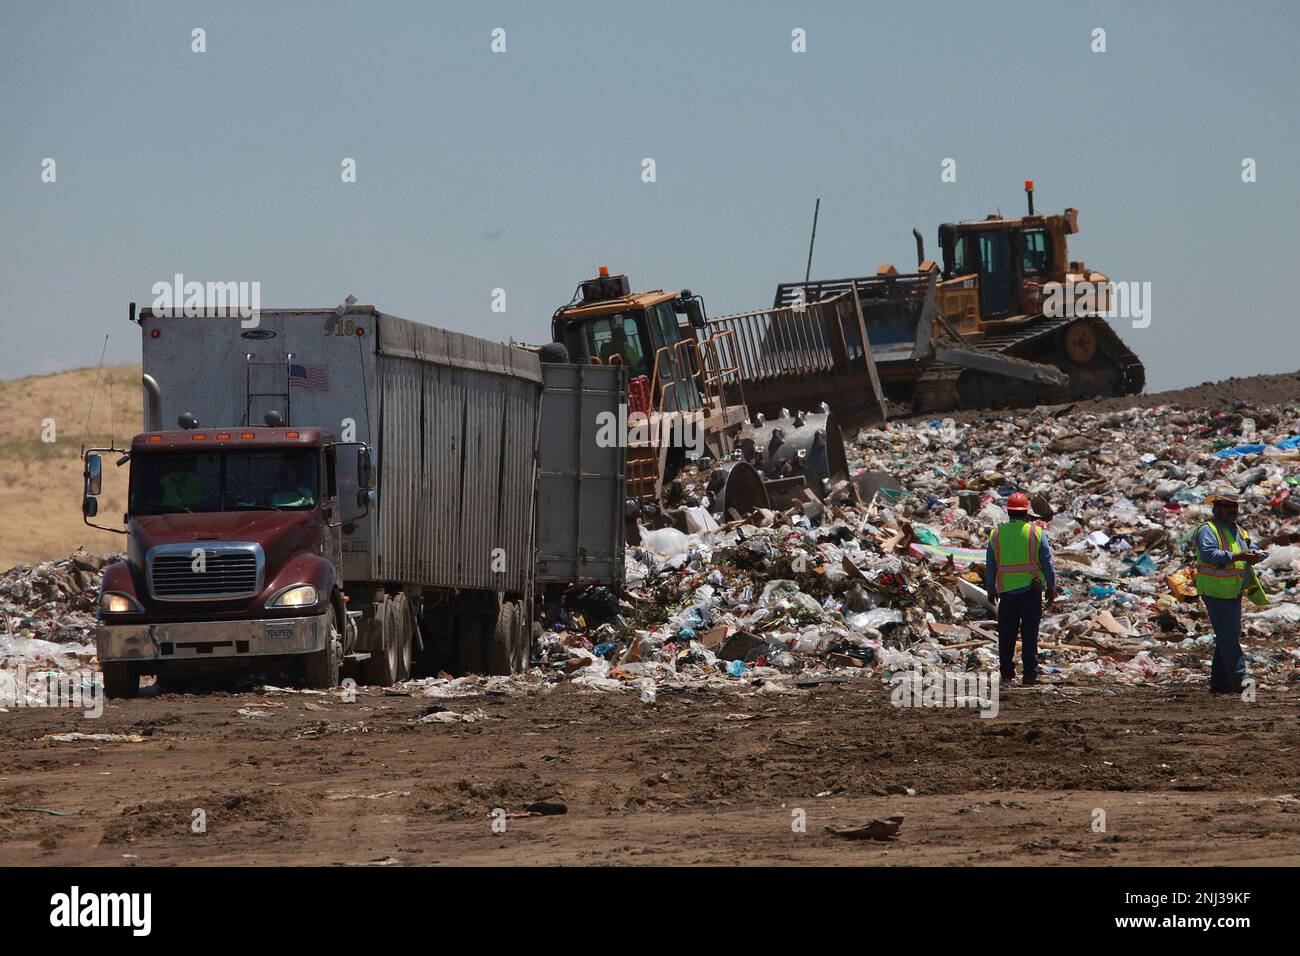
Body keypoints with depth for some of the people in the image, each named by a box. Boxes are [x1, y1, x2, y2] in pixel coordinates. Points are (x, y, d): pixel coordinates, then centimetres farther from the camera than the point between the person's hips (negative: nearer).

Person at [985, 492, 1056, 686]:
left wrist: (990, 590, 18)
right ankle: (1029, 676, 1)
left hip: (1007, 591, 1)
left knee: (1006, 635, 9)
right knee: (1030, 634, 2)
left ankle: (1006, 675, 9)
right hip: (1031, 590, -1)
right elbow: (1047, 563, -2)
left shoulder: (996, 534, 3)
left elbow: (990, 566, 7)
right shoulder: (1036, 533, -2)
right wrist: (1051, 588, 8)